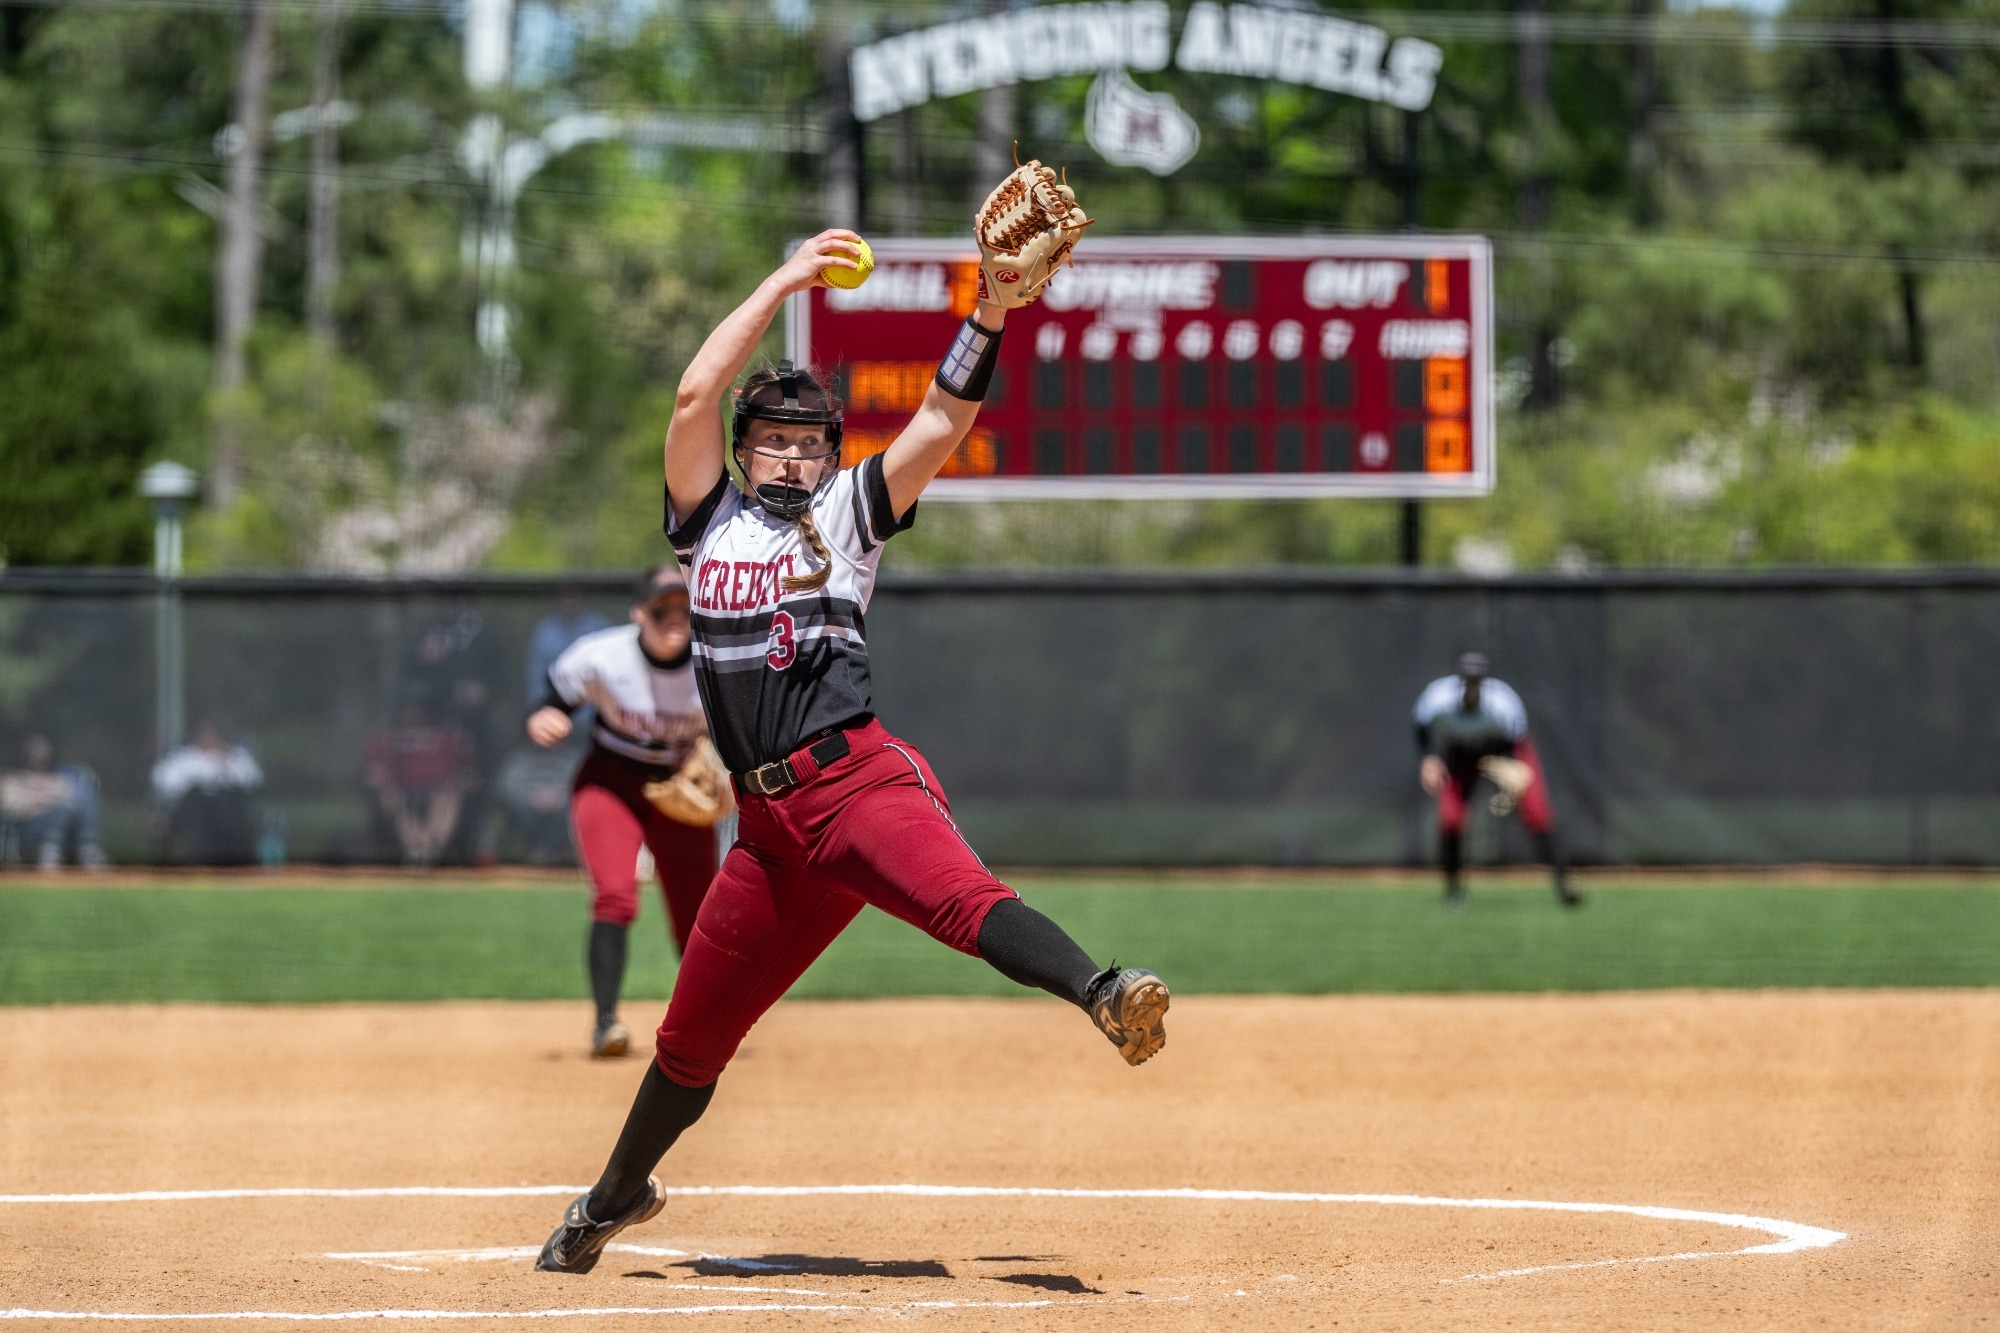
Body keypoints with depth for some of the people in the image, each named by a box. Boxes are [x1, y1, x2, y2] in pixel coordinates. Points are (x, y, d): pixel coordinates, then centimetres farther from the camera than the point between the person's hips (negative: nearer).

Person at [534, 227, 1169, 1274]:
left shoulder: (847, 513, 15)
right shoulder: (710, 521, 19)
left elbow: (944, 420, 5)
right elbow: (695, 392, 6)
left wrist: (988, 312, -8)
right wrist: (784, 282, 6)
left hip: (858, 778, -3)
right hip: (769, 821, 3)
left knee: (959, 896, -33)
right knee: (693, 1030, 12)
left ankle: (1101, 995, -58)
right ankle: (617, 1194, 32)